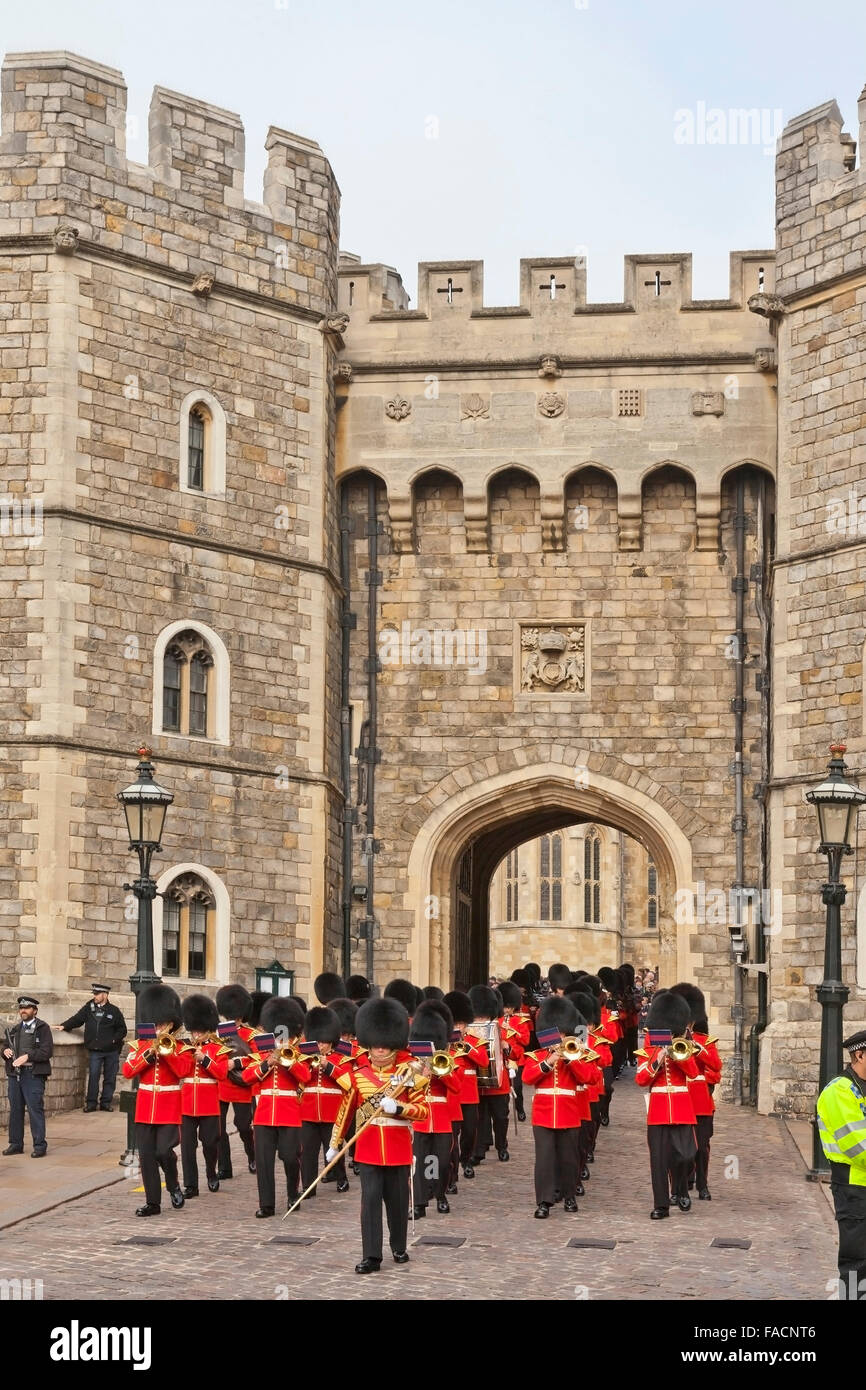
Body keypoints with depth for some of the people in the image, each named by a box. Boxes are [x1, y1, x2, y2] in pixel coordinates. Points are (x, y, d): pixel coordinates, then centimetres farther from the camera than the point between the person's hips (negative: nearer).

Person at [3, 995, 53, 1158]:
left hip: (33, 1075, -6)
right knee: (15, 1109, 9)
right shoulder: (14, 1029, 17)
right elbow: (6, 1047, 23)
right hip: (15, 1074, 6)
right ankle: (16, 1144, 17)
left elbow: (47, 1051, -10)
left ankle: (40, 1146, -3)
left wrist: (27, 1056, -20)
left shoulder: (42, 1028, -2)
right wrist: (6, 1051, -1)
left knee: (35, 1110, -7)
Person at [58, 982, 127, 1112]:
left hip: (112, 1050, 0)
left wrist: (114, 1039, -7)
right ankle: (91, 1103, 1)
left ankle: (105, 1103, 14)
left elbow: (122, 1029, 6)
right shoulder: (89, 1008, 6)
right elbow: (77, 1019, 3)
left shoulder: (114, 1010, 3)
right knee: (93, 1076, -6)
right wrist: (64, 1026, -12)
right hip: (95, 1050, 0)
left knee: (110, 1077, 5)